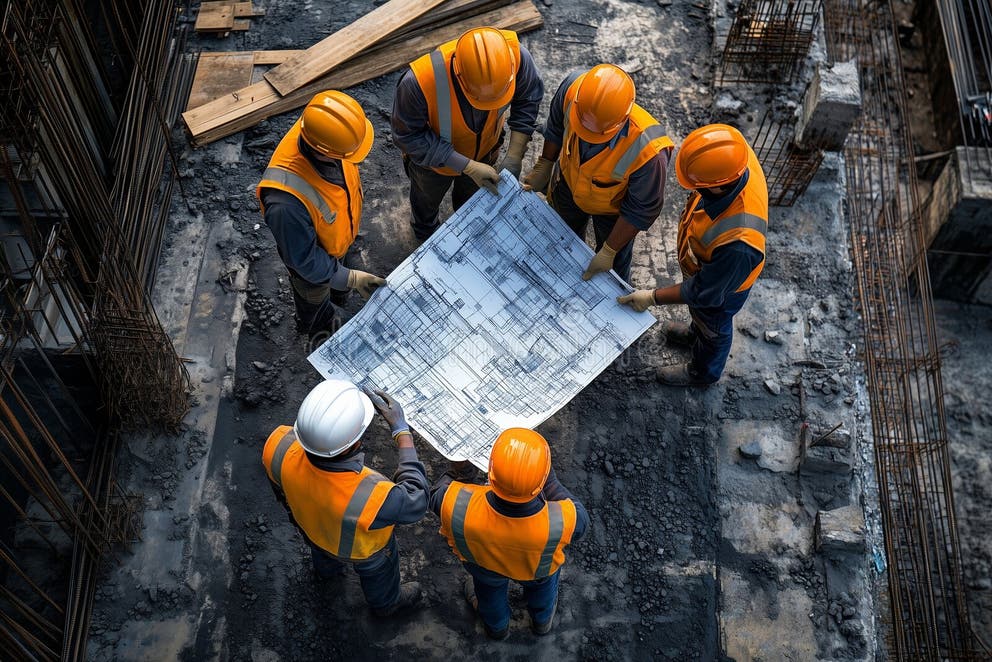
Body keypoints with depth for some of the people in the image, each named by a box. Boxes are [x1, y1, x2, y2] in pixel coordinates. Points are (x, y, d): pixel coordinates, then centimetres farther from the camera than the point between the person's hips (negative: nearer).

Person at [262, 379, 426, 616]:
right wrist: (402, 430, -30)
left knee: (323, 553, 41)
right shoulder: (372, 499, -52)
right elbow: (416, 503, -29)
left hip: (308, 526, 4)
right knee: (378, 571, 34)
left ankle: (325, 569, 75)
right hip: (362, 550, -4)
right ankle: (386, 602, 66)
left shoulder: (279, 446, -39)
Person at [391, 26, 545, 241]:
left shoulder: (514, 54, -38)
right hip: (431, 156, -2)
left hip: (483, 151, 2)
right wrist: (467, 166, -36)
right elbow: (408, 136, -32)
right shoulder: (419, 82, -48)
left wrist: (514, 155, -25)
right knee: (427, 199, 33)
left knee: (471, 198, 35)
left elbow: (528, 98, -17)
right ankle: (426, 231, 68)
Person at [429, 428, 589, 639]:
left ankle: (496, 625, 66)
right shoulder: (561, 521, -45)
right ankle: (542, 619, 66)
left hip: (482, 561, 1)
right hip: (538, 573, 0)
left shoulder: (458, 507, -45)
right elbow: (581, 522, -19)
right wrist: (550, 480, -17)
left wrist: (456, 472, -9)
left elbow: (435, 497, -20)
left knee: (488, 583, 37)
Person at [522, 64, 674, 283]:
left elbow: (642, 208, -27)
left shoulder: (648, 151, -46)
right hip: (568, 182, 3)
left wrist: (609, 251, -19)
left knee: (613, 267, 26)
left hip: (612, 208, -3)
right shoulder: (573, 88, -38)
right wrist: (544, 166, 2)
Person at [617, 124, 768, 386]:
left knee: (713, 328, 29)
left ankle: (703, 371, 61)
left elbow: (705, 293, -30)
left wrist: (652, 297, -19)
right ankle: (696, 333, 71)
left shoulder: (738, 243, -50)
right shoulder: (735, 153, -33)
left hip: (722, 285, -6)